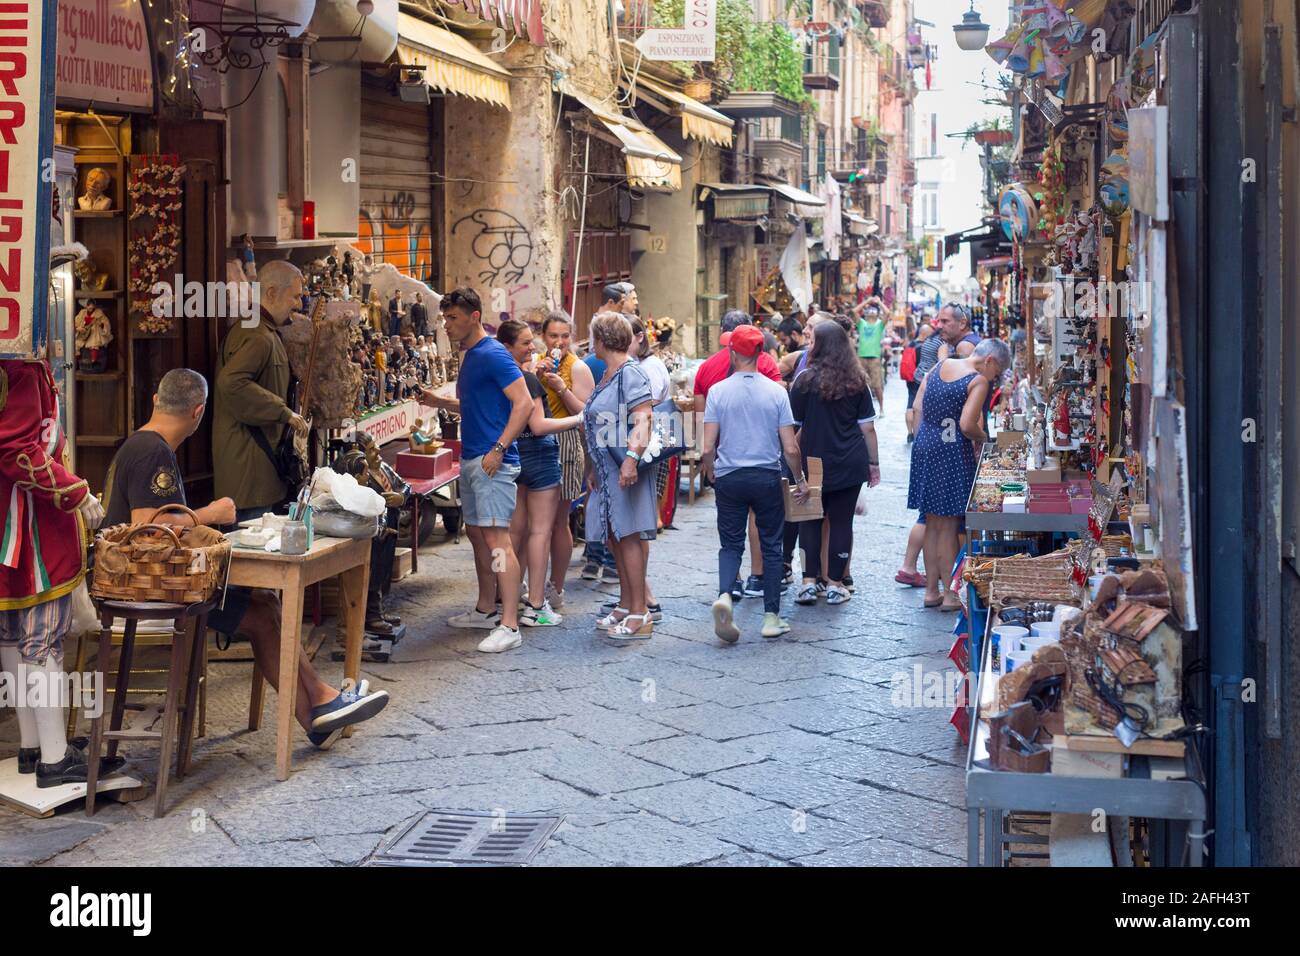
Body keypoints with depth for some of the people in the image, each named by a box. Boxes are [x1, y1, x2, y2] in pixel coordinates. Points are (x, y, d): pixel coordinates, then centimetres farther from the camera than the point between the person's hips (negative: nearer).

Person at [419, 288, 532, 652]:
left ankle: (509, 626, -13)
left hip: (492, 462, -11)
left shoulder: (493, 355, -13)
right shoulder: (469, 356, 17)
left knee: (496, 537, -12)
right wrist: (440, 401, 15)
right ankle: (486, 609, 29)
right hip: (471, 459, 11)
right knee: (476, 533, 17)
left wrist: (498, 450, -24)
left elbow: (524, 403, -20)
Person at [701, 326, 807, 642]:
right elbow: (790, 448, -4)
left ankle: (724, 593, -17)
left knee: (731, 545, 10)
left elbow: (707, 448, -7)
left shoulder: (718, 391, -5)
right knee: (771, 546, 11)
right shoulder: (776, 391, -4)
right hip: (767, 477, 0)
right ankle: (771, 617, 12)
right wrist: (800, 480, 11)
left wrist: (711, 474, 12)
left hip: (729, 477, 0)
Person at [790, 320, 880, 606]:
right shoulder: (857, 382, 1)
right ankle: (835, 584, 11)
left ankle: (809, 582, 5)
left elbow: (793, 426, -5)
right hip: (850, 463, 2)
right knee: (841, 521, 6)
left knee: (810, 521, 9)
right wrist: (874, 463, 11)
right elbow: (868, 427, 3)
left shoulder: (805, 381, -8)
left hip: (813, 462, -2)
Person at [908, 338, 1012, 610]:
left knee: (932, 524, 14)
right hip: (951, 454, -7)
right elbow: (966, 425, -20)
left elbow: (917, 407, 12)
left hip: (923, 448, 7)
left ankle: (931, 591, 19)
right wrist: (982, 438, -1)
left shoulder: (940, 366, 10)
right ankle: (951, 595, 7)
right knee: (949, 526, 1)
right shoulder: (978, 381, -12)